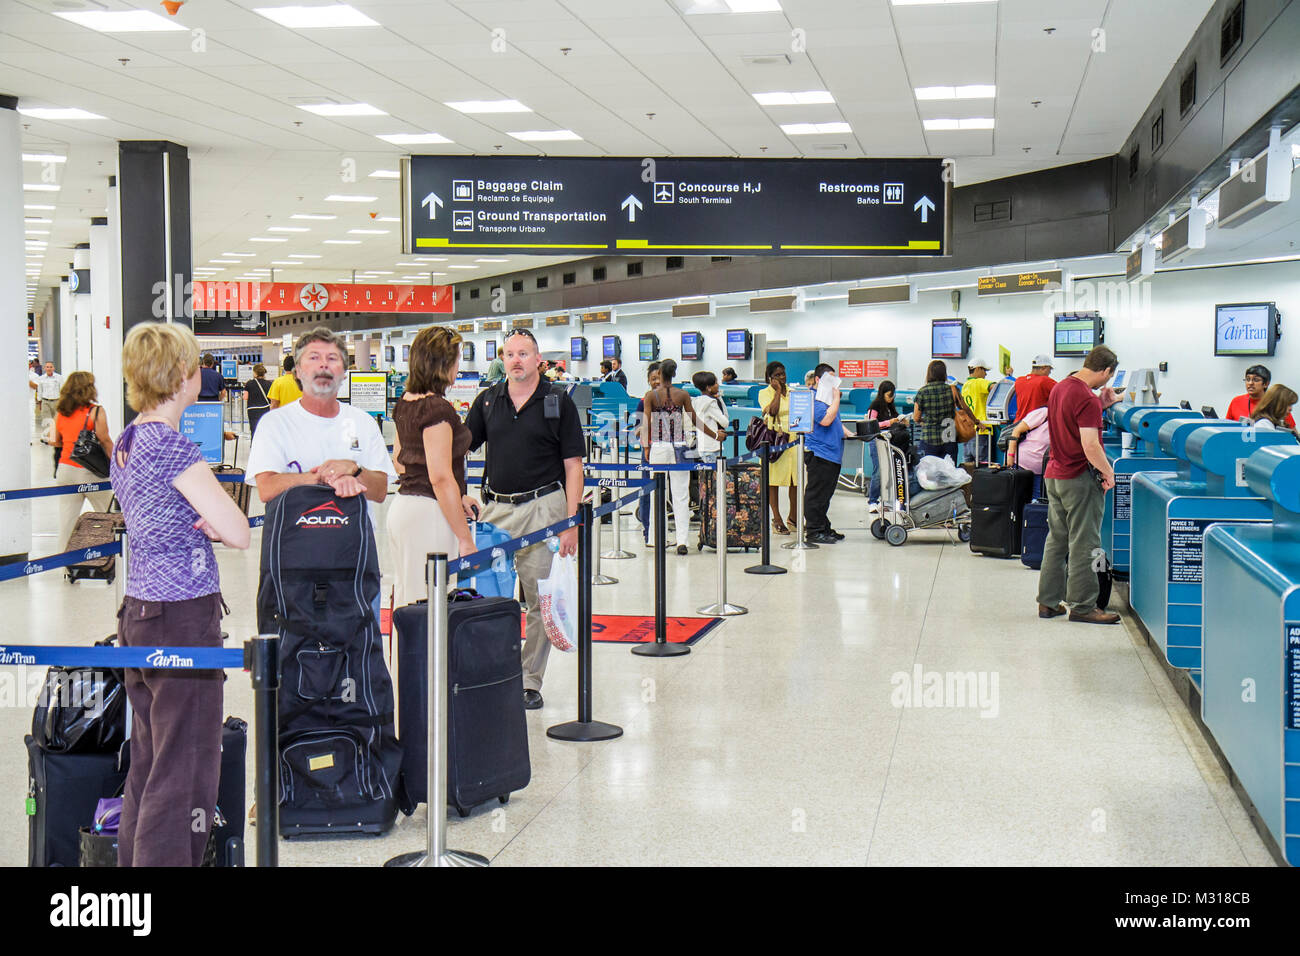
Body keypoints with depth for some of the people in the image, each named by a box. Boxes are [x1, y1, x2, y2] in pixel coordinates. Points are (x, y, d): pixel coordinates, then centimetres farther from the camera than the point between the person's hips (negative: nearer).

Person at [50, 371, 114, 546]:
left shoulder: (60, 412, 5)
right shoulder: (96, 411, -9)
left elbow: (54, 441, 9)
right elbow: (105, 442, -10)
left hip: (65, 469, 5)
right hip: (90, 472, -5)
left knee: (66, 522, 6)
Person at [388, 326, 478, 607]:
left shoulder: (404, 403, 11)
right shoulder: (437, 409, -16)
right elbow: (441, 478, -20)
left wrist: (456, 498, 18)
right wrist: (465, 538, -16)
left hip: (402, 505, 9)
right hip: (429, 513, -9)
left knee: (404, 599, 14)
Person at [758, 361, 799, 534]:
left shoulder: (792, 392, 16)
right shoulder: (765, 393, 0)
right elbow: (772, 411, -17)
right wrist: (778, 391, -9)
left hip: (793, 438, 5)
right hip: (774, 440, -5)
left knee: (796, 480, 4)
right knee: (773, 481, -2)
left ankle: (794, 518, 16)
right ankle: (777, 520, 4)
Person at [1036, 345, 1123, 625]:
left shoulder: (1060, 388, 9)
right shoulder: (1087, 399, -20)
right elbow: (1090, 446, -25)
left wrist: (1102, 404, 17)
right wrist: (1108, 471, -12)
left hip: (1054, 474, 9)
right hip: (1080, 479, -9)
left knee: (1057, 539, 15)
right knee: (1084, 544, -1)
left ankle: (1049, 601, 19)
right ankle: (1082, 606, 4)